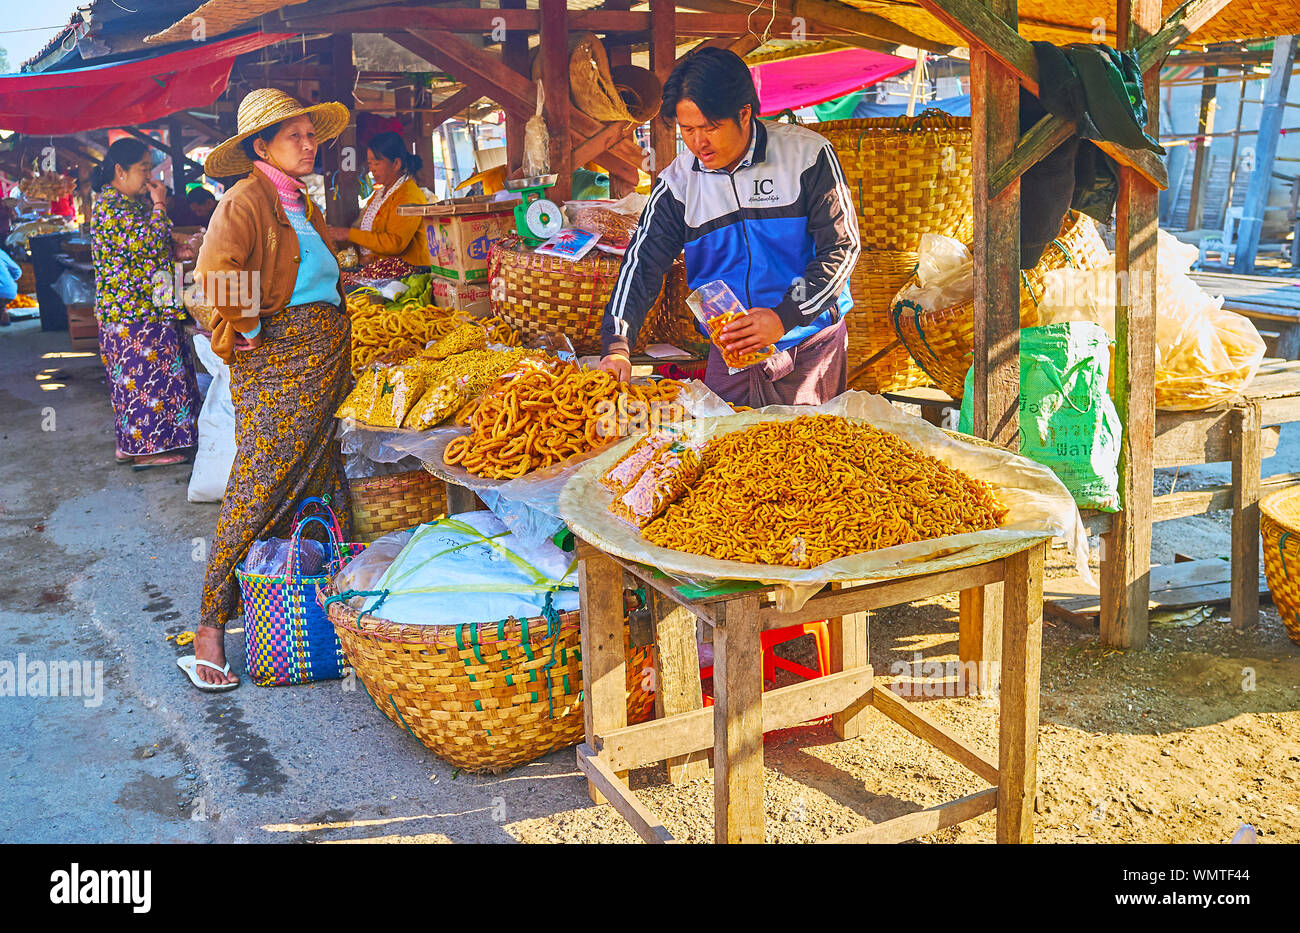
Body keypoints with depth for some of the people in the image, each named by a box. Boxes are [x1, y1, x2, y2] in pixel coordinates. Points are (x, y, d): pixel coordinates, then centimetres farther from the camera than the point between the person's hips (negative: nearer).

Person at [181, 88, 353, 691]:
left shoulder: (301, 202, 18)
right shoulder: (247, 201, -10)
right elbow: (214, 283, -23)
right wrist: (238, 340, -14)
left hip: (323, 363, 9)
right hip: (277, 365, -9)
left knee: (315, 491, 10)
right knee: (257, 494, -7)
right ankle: (209, 630, 0)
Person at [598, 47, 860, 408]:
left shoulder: (807, 155, -10)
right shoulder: (677, 181, -3)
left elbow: (841, 247, -9)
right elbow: (642, 264, -4)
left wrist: (784, 318, -20)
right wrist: (617, 347, -19)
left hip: (810, 345, -2)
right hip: (729, 354, 2)